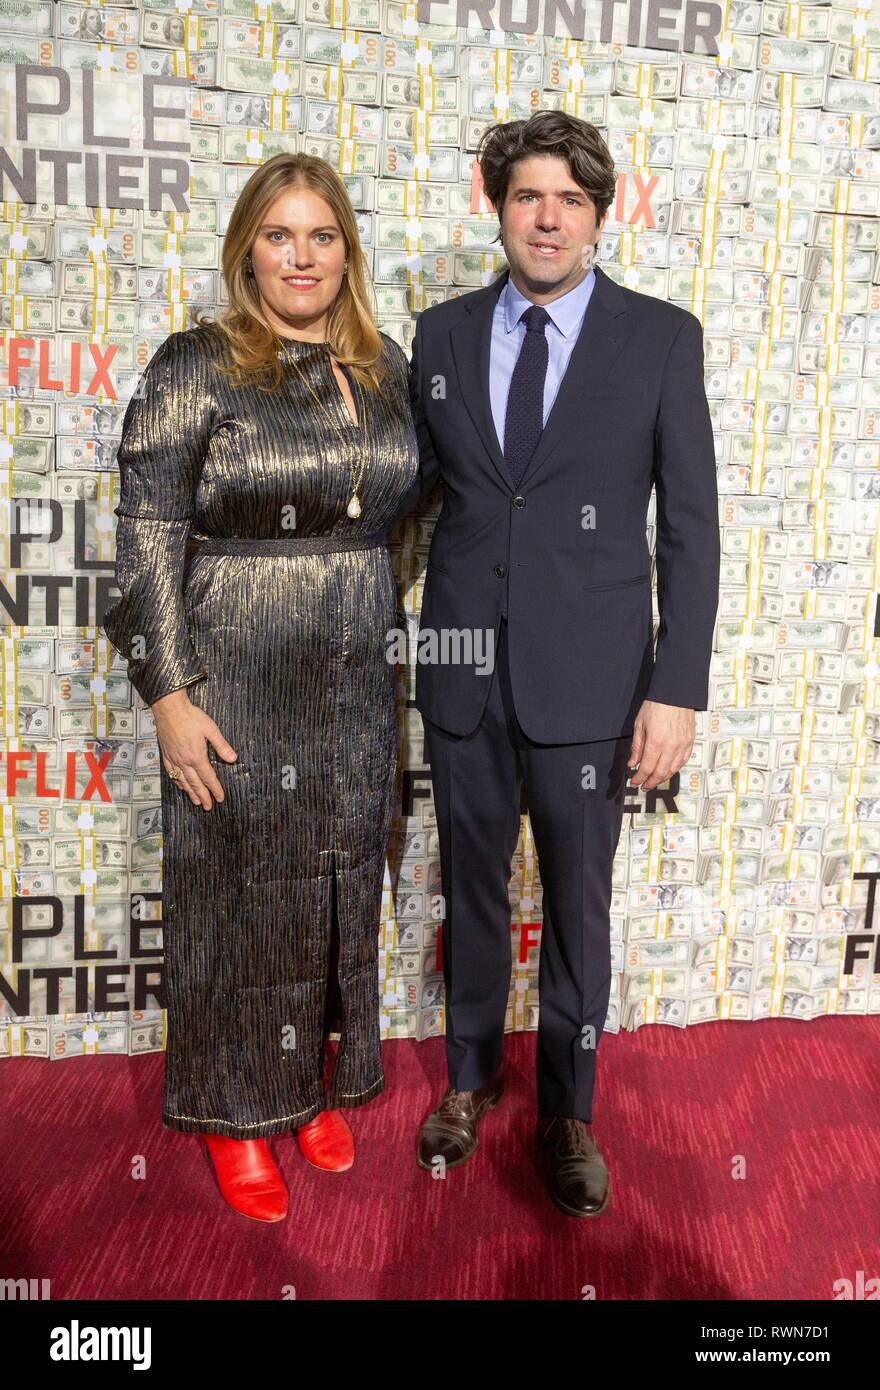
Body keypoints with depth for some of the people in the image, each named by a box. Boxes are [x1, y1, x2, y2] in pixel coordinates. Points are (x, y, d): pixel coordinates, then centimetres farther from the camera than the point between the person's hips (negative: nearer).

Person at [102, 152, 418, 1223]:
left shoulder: (384, 367, 8)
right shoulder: (195, 367, -7)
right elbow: (146, 538, -10)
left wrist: (393, 637, 12)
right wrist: (170, 697, -14)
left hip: (354, 684, 5)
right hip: (236, 683, -4)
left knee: (338, 880, 15)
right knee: (239, 886, 8)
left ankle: (317, 1082, 38)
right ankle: (234, 1114, 30)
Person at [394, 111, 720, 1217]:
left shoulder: (662, 338, -1)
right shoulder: (443, 333, 6)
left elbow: (691, 524, -4)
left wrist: (677, 688, -9)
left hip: (588, 679, -2)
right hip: (464, 670, 3)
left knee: (578, 904, 11)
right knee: (471, 888, 17)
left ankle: (565, 1111, 35)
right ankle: (470, 1075, 41)